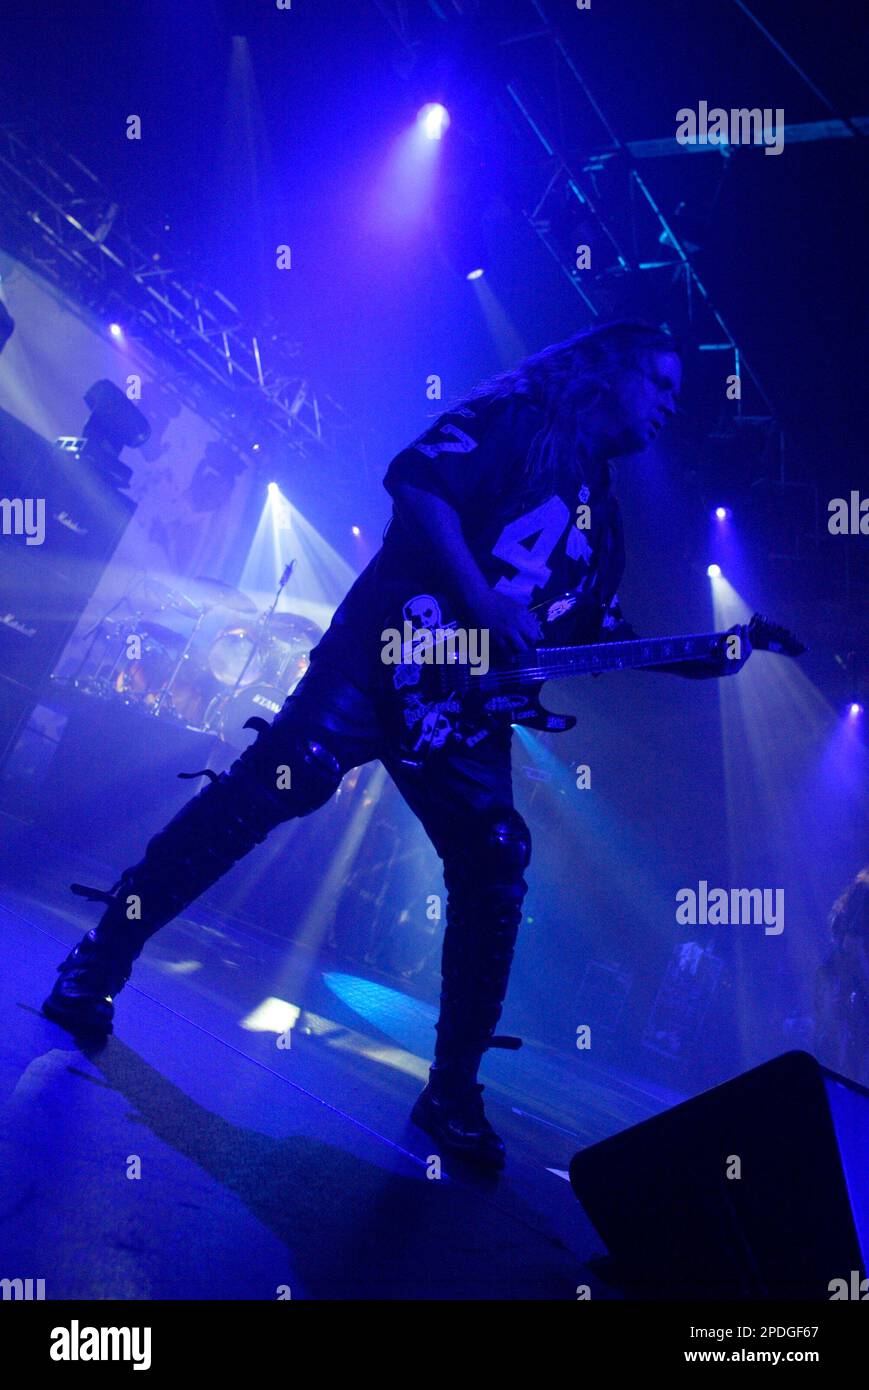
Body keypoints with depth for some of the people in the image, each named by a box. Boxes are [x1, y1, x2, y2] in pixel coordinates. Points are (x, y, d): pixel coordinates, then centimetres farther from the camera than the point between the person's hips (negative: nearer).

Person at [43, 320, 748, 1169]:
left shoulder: (602, 518, 24)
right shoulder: (517, 418, 4)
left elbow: (595, 637, 25)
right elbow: (417, 477, -11)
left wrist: (695, 658, 13)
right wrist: (479, 598, -19)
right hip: (387, 651, -7)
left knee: (493, 885, -2)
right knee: (266, 789, -16)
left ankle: (452, 1094, 10)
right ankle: (98, 963, -1)